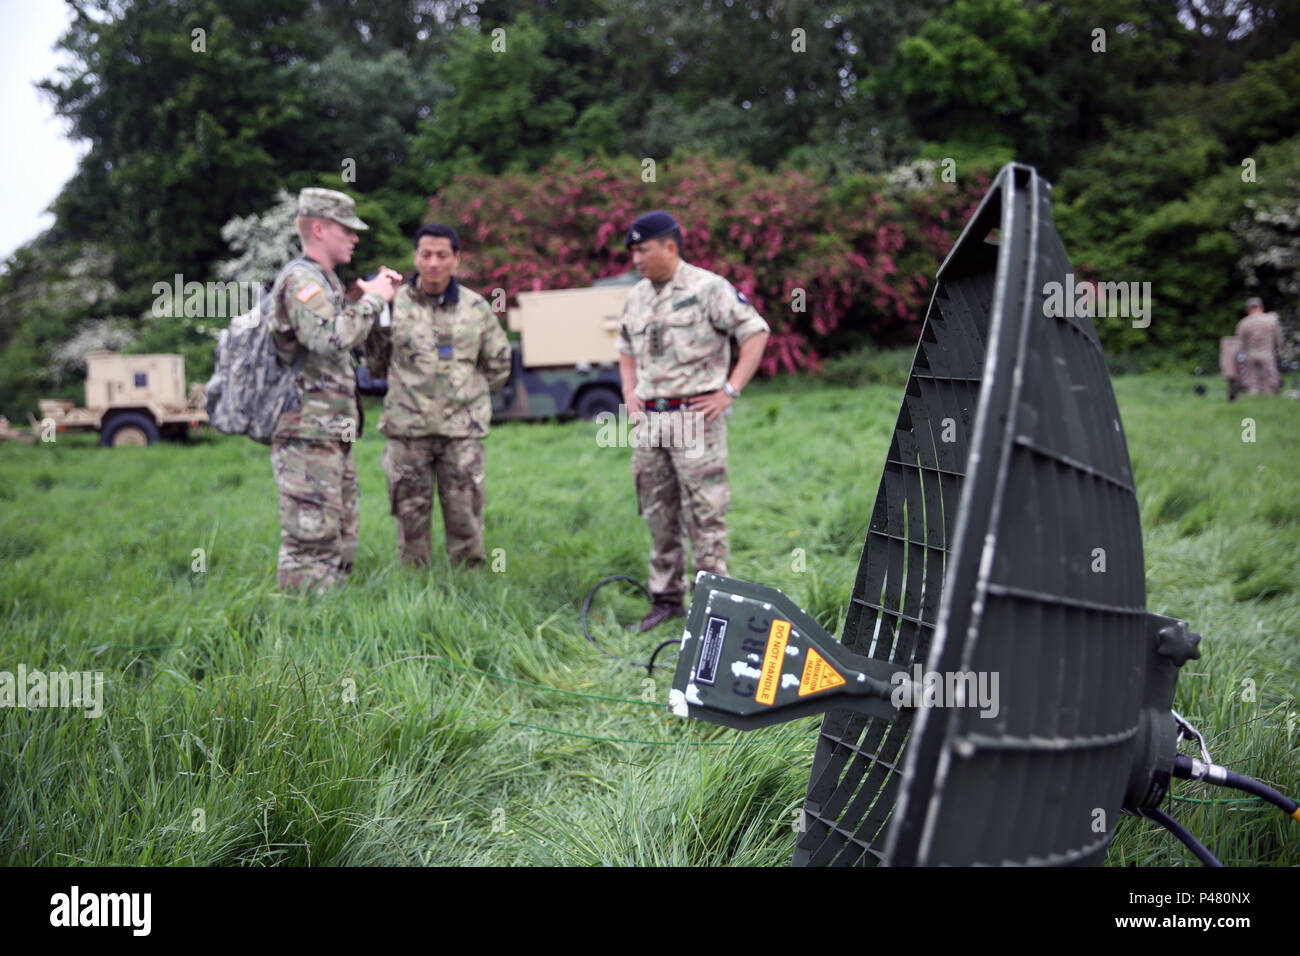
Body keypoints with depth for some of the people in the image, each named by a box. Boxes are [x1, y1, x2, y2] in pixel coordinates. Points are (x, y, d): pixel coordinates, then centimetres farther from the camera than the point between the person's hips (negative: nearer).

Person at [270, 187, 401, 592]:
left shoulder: (323, 280, 19)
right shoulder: (300, 279, -12)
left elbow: (352, 342, 27)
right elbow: (332, 340, -28)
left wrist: (378, 296, 14)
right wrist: (372, 300, -16)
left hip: (334, 438, 10)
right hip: (308, 438, -10)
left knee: (341, 547, 15)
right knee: (312, 548, -9)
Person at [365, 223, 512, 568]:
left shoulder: (476, 307, 7)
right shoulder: (394, 304, 2)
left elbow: (498, 363, 17)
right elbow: (375, 365, 11)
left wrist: (468, 394, 11)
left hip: (462, 430, 1)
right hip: (407, 430, 0)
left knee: (465, 516, 2)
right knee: (411, 517, 5)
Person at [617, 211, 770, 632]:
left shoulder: (707, 288, -7)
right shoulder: (637, 297, 14)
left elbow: (756, 332, -7)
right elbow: (626, 350, 29)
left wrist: (730, 391, -12)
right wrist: (629, 393, 14)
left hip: (695, 419, -7)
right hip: (649, 421, 7)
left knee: (704, 516, -4)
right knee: (658, 515, 11)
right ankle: (666, 598, 22)